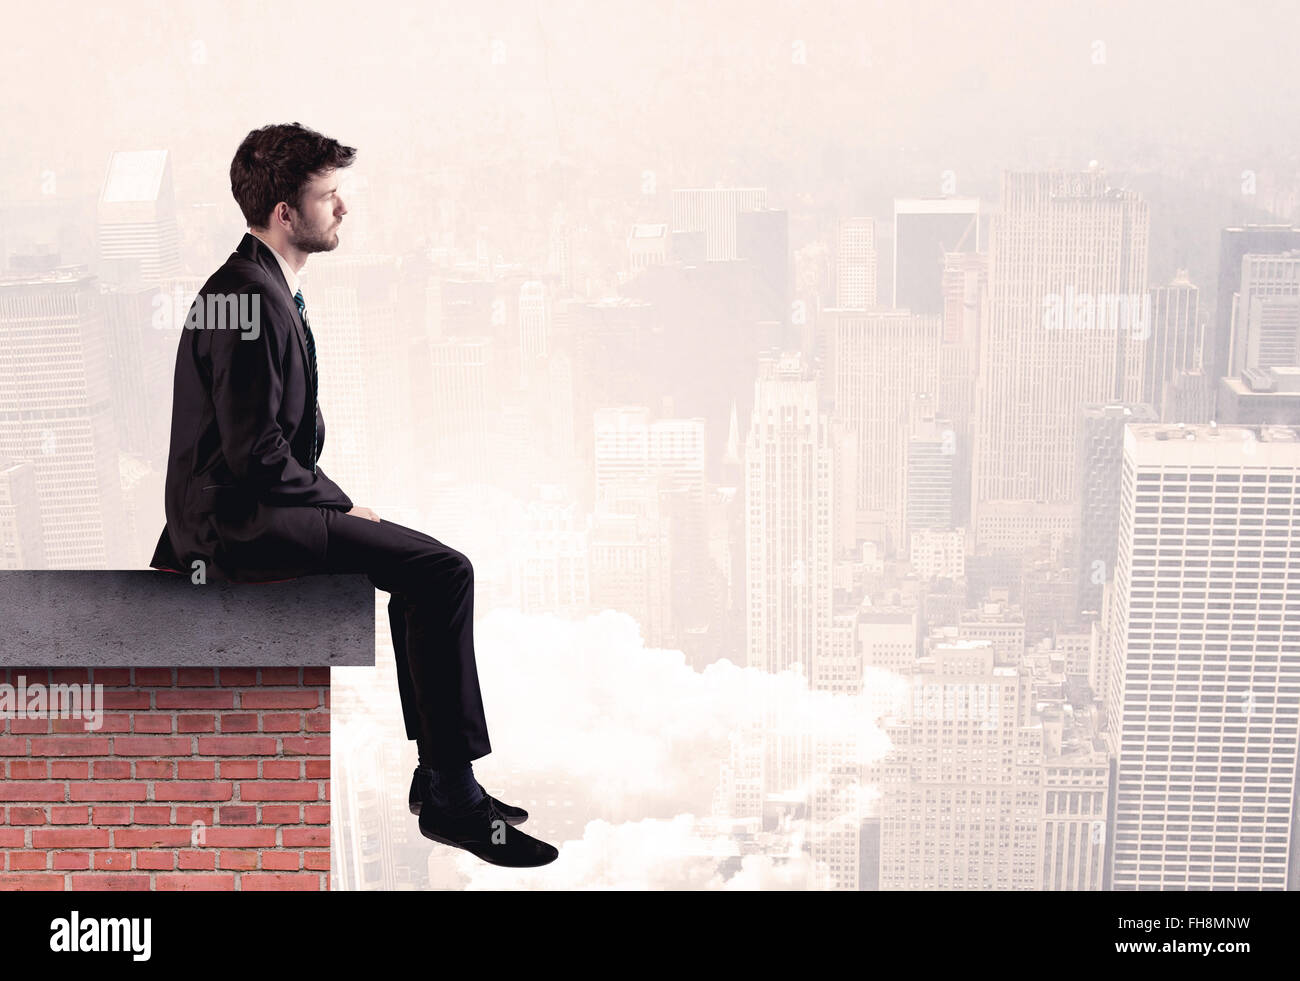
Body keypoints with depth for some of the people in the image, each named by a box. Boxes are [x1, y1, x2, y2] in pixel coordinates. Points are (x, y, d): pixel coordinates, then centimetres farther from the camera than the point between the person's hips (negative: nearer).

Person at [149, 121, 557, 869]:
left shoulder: (245, 288, 15)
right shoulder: (255, 304, -19)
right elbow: (254, 454, -24)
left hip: (235, 511, 11)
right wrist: (340, 504, -11)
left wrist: (332, 500, 9)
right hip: (244, 524, -11)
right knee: (443, 571, -17)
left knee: (429, 567, 17)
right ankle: (452, 795, -11)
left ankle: (438, 774, 18)